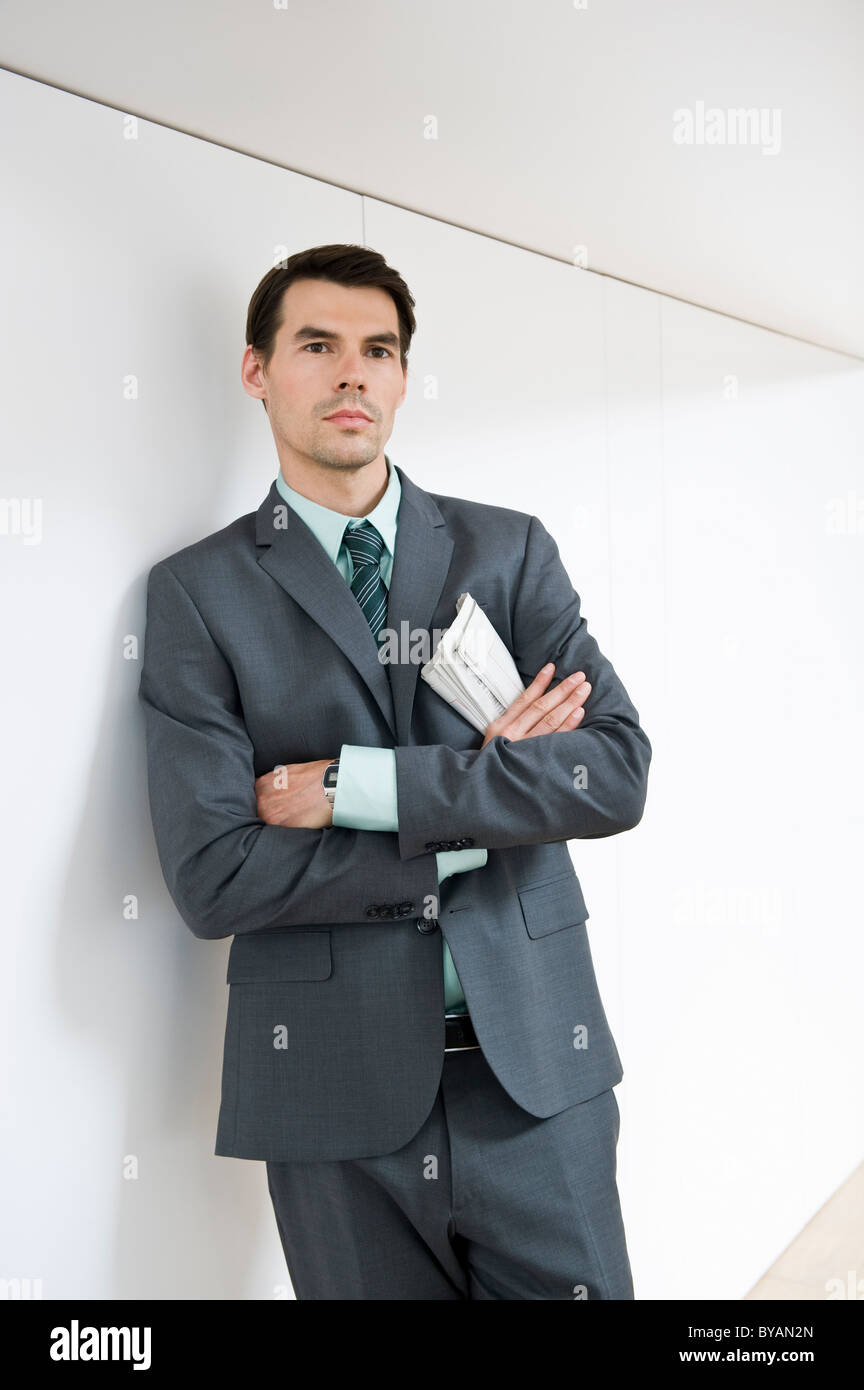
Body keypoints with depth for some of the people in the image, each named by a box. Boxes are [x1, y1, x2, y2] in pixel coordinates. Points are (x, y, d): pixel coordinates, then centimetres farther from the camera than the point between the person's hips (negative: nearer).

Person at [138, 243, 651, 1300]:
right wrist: (479, 809, -11)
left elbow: (618, 771, -7)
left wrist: (361, 786, -15)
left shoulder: (508, 550, 5)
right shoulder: (199, 590, -1)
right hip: (339, 1090, -1)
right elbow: (212, 876, -11)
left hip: (538, 1066, 2)